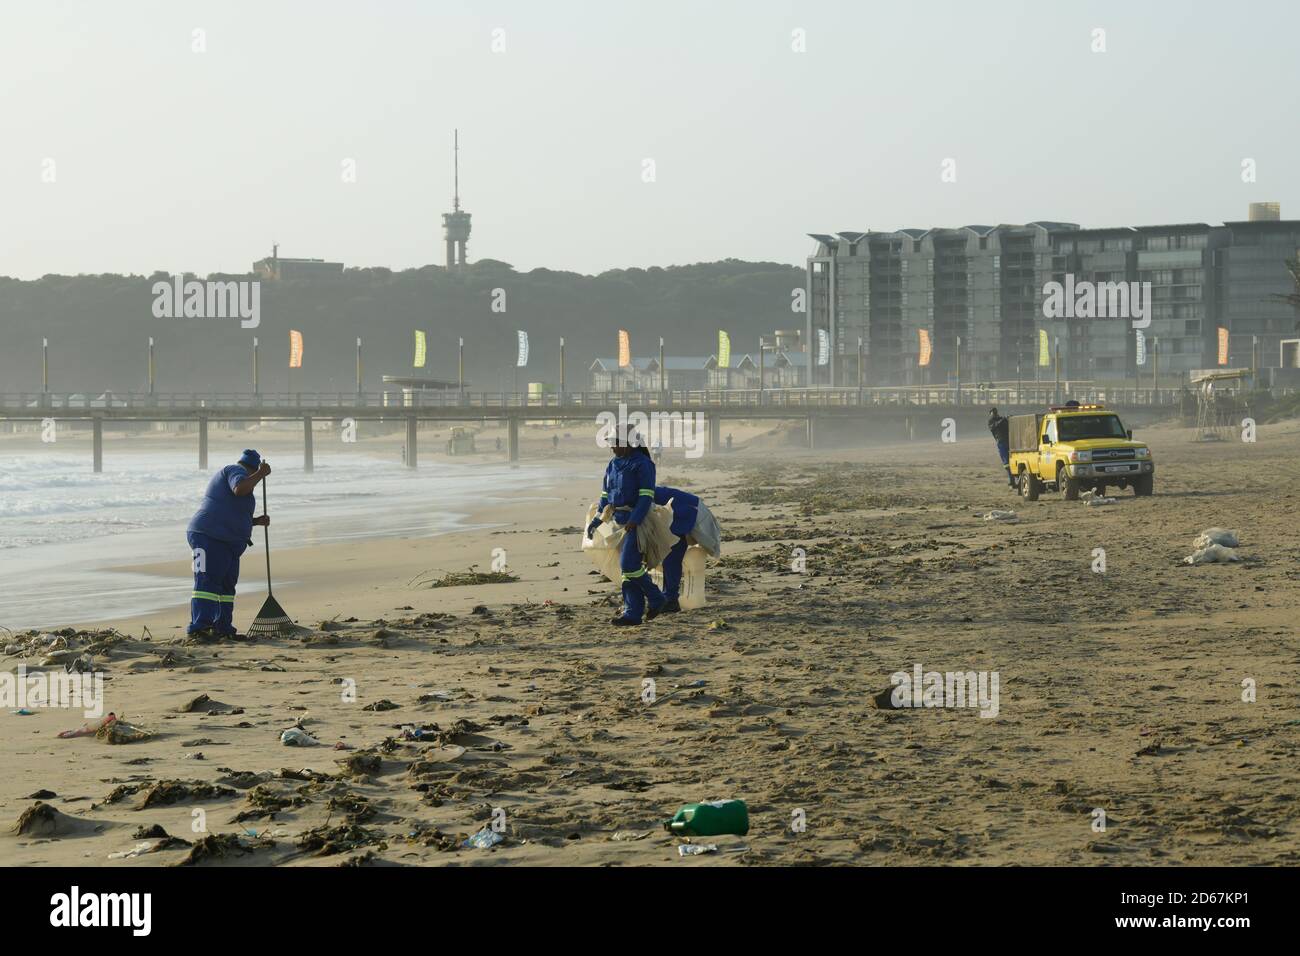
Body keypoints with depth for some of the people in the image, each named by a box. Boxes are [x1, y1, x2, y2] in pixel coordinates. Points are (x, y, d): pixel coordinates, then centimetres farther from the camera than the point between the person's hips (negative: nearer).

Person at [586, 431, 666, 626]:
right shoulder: (613, 464, 13)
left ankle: (655, 598, 2)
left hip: (638, 521, -8)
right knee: (627, 567, 5)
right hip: (621, 522, 8)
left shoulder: (642, 464, -11)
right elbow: (606, 495, 19)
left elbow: (646, 496, -17)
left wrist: (634, 520, -27)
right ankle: (633, 613, 6)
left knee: (629, 564, -16)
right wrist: (596, 520, 12)